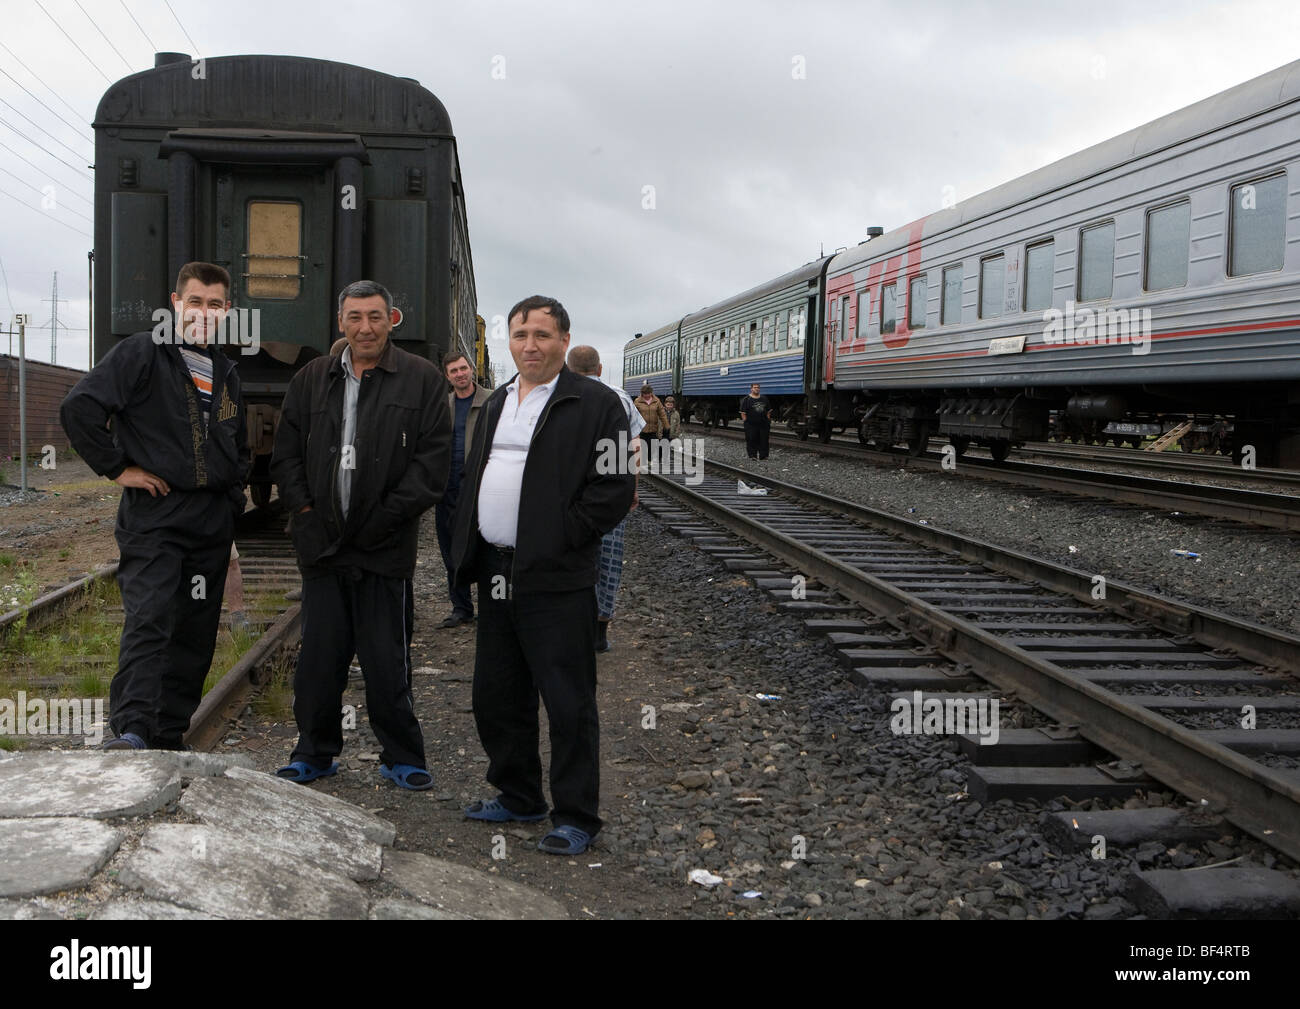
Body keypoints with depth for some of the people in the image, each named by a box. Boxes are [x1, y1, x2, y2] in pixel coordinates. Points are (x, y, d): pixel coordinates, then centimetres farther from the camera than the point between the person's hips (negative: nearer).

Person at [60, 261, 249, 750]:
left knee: (196, 635, 6)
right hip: (155, 516, -6)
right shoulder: (142, 353, -2)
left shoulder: (226, 373, 19)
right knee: (149, 621, -19)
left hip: (212, 524, 6)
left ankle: (167, 740, 13)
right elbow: (79, 407, -13)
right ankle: (129, 729, -25)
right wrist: (117, 467, -11)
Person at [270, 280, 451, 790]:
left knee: (387, 662, 2)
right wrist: (306, 509, 0)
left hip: (386, 550, -3)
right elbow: (285, 454, 14)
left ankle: (401, 758, 16)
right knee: (318, 658, 10)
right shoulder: (312, 379, 11)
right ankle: (316, 752, 24)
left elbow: (432, 463, -6)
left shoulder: (422, 380, 0)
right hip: (322, 544, 3)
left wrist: (381, 519, -11)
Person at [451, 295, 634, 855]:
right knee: (496, 698, 16)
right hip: (496, 576, 8)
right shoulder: (497, 403, 17)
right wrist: (466, 550, 11)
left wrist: (562, 539, -13)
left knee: (568, 704, -3)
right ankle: (518, 796, 31)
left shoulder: (596, 403, -7)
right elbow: (473, 478, 22)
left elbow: (615, 488, -12)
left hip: (556, 579, -8)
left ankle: (575, 816, 7)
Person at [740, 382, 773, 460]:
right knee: (752, 440, -3)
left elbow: (768, 411, 18)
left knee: (764, 440, 4)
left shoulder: (764, 398, 13)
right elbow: (743, 412, -4)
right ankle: (753, 455, 6)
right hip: (751, 425, -4)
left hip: (764, 424, 4)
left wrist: (768, 420, 11)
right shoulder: (746, 399, -1)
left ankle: (763, 455, 11)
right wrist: (746, 421, -10)